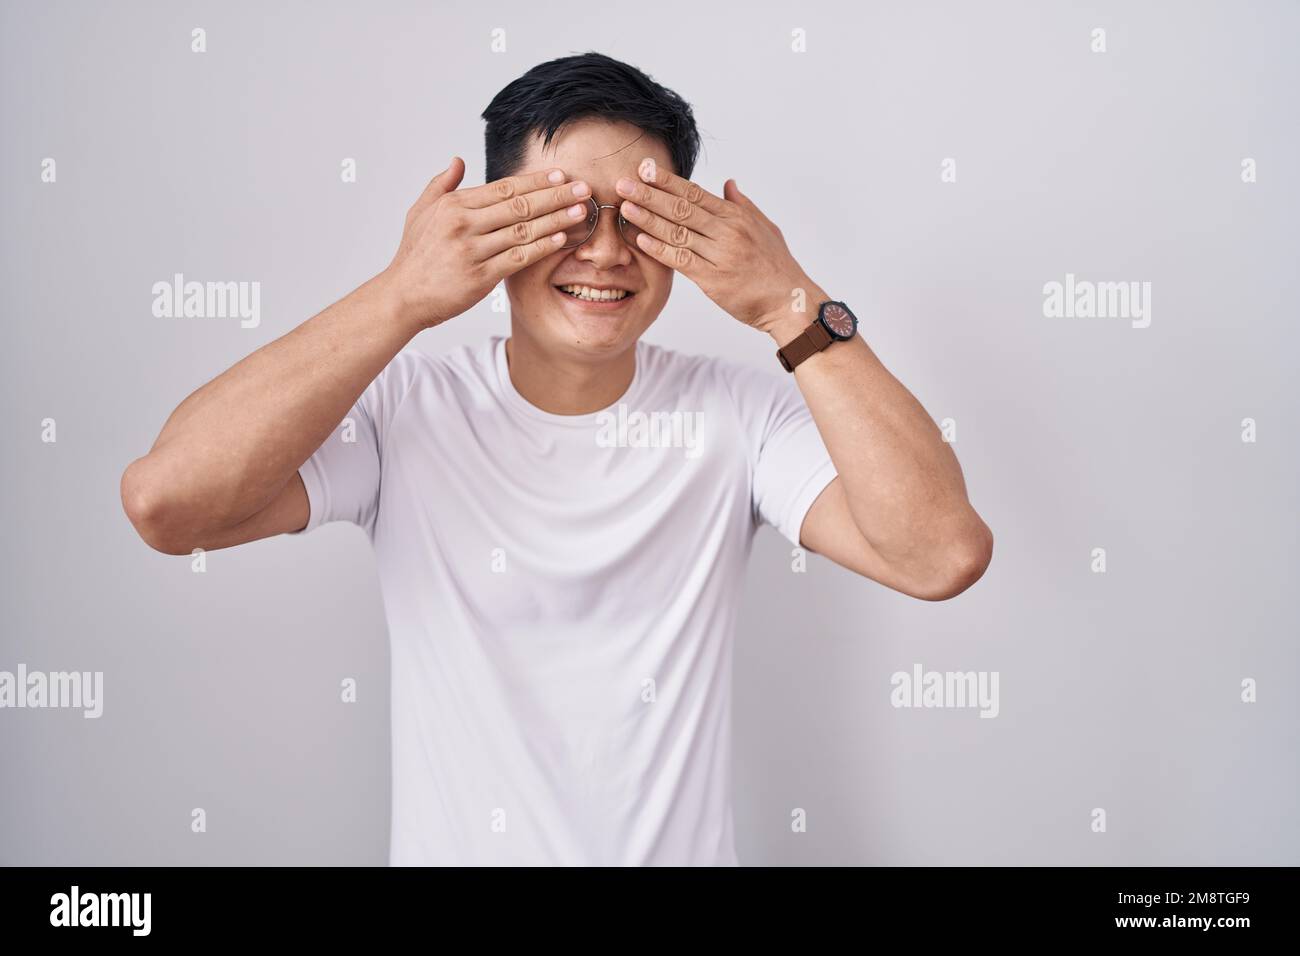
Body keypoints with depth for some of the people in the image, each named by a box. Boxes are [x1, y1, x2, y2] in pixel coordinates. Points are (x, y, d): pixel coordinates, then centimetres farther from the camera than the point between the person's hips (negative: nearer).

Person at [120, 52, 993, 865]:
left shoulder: (740, 414, -13)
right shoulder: (403, 410, -15)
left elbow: (945, 553, -26)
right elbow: (165, 502, -29)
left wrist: (795, 307, -29)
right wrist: (404, 295, -31)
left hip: (679, 846, 1)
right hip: (449, 844, 0)